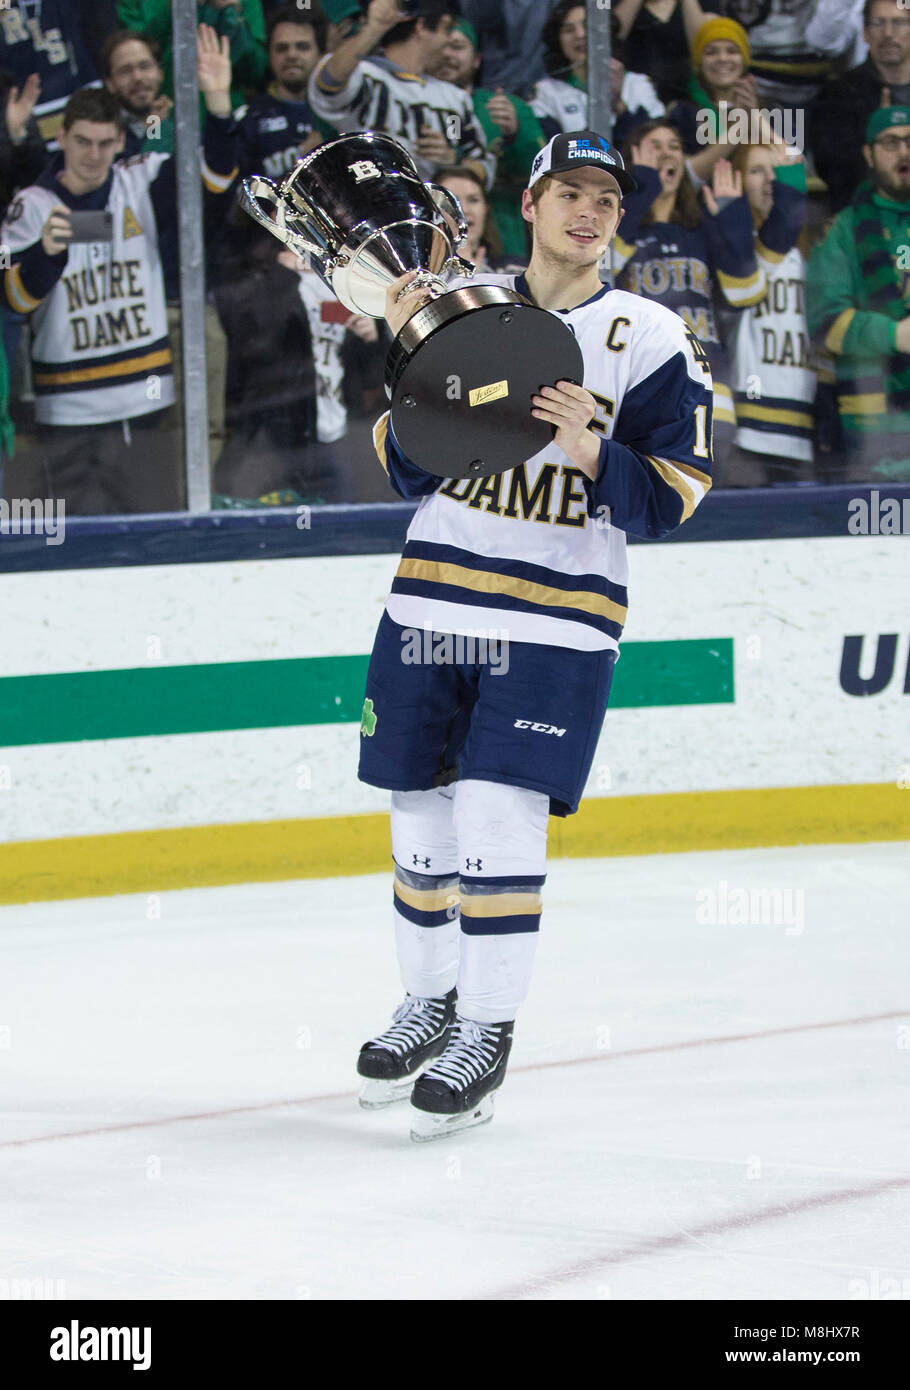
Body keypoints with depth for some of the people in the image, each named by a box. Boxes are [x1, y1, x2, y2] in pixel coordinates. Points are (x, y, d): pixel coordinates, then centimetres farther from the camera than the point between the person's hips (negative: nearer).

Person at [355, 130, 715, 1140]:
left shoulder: (652, 340, -1)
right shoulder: (457, 306, 6)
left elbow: (671, 499, -3)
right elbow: (406, 472, 7)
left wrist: (592, 456, -20)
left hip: (557, 620, -3)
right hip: (433, 598, 3)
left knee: (499, 819, -11)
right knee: (421, 812, 9)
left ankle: (487, 1032, 2)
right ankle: (429, 999, 30)